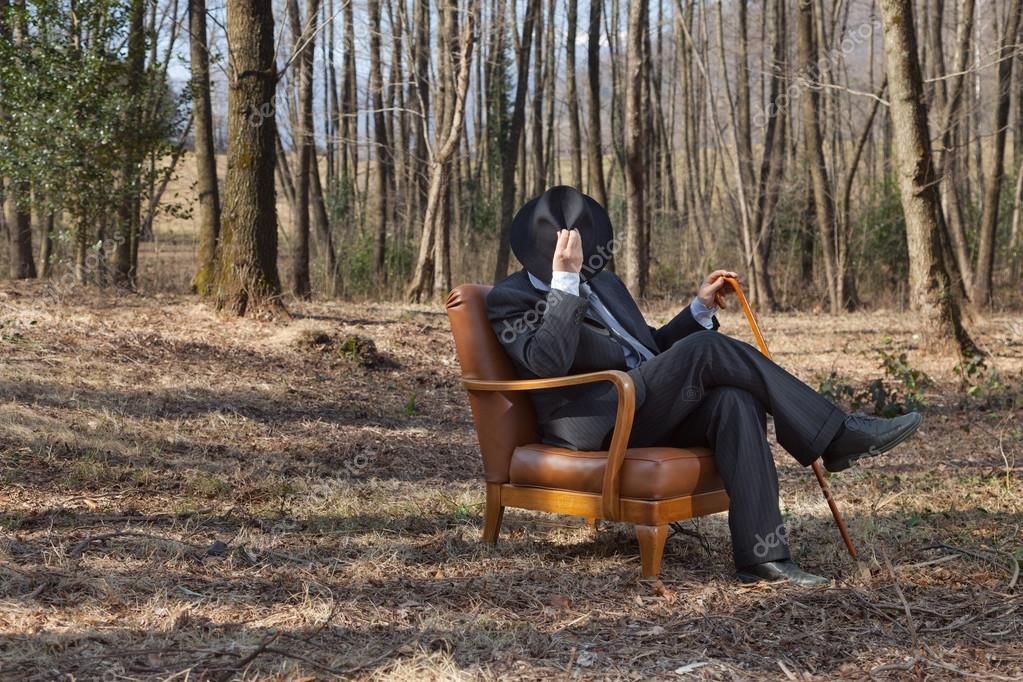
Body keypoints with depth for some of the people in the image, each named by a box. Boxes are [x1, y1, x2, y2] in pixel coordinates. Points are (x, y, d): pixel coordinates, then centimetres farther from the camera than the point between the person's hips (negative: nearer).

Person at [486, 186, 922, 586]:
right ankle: (836, 437, -17)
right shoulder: (509, 300, 0)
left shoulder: (603, 284, 22)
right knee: (708, 349, -24)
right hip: (597, 425, -7)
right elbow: (548, 362, -19)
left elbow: (652, 350, 27)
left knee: (734, 401, -25)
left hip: (647, 411, 7)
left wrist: (701, 307, 14)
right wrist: (565, 281, -22)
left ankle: (760, 553, -31)